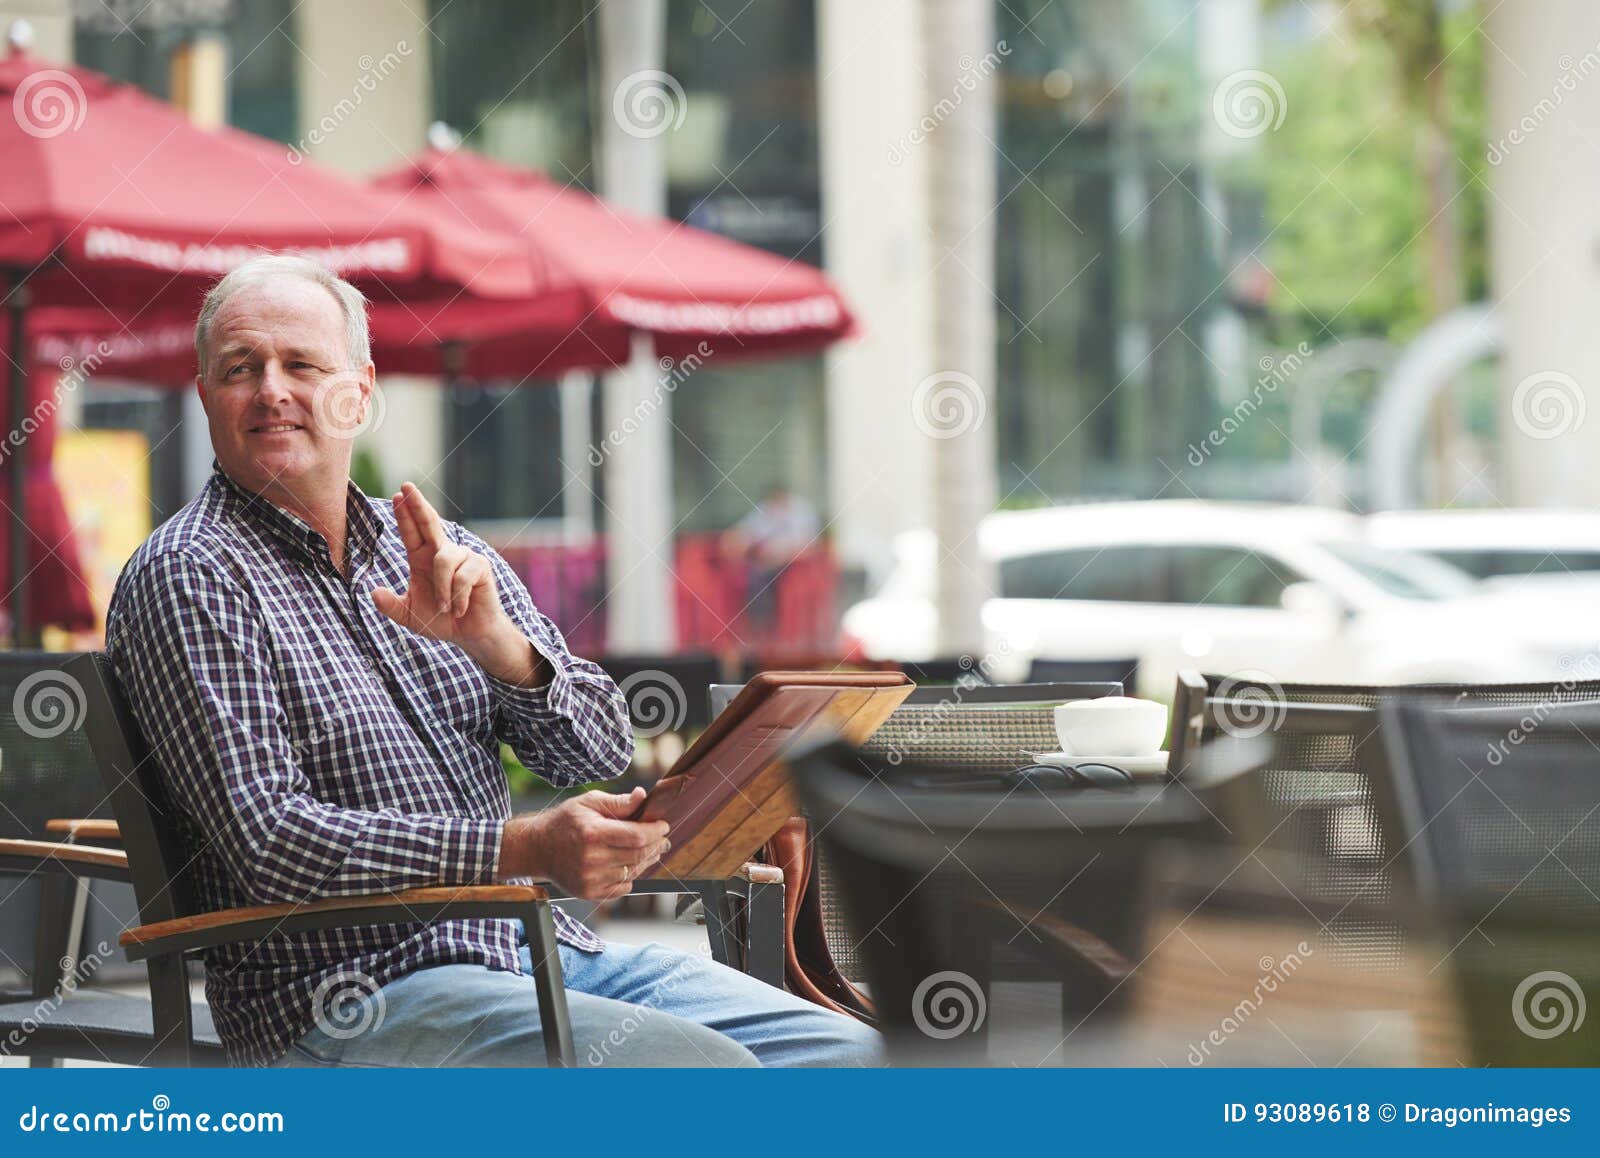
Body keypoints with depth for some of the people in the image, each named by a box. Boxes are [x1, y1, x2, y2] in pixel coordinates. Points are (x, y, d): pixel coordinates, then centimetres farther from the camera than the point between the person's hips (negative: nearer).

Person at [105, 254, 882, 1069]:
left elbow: (601, 753, 8)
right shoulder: (187, 578, -5)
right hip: (354, 995, -7)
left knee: (849, 1055, -5)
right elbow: (270, 841, -16)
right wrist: (525, 848, -24)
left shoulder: (434, 553, 15)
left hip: (542, 952, 7)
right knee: (707, 1069, -25)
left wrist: (495, 644, -13)